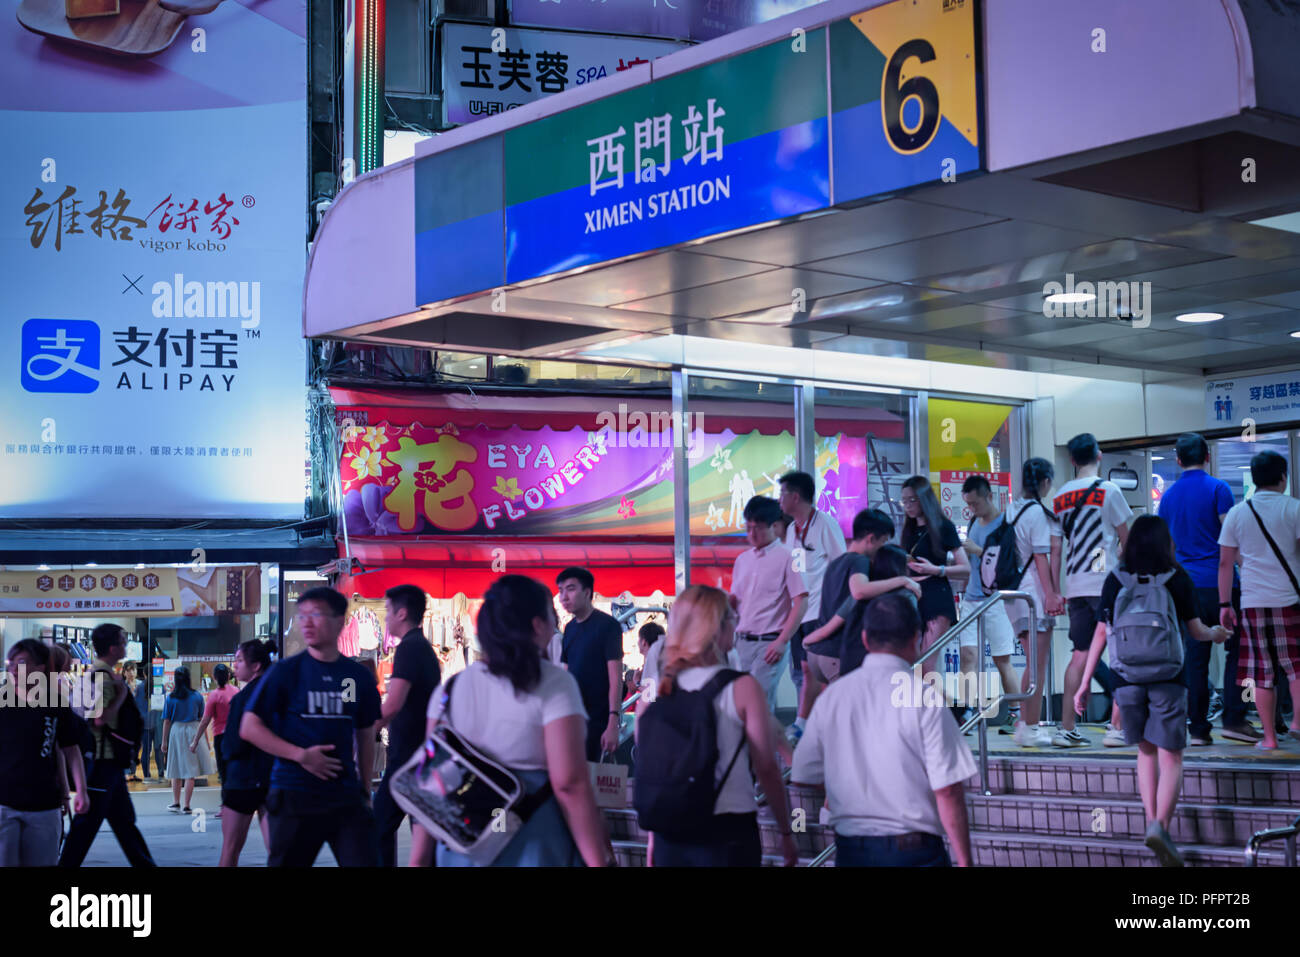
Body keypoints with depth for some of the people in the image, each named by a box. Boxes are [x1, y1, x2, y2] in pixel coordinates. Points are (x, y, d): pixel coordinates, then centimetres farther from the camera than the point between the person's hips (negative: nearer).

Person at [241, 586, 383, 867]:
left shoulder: (358, 676, 7)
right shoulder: (286, 671, -3)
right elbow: (249, 727, -5)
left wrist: (365, 784, 13)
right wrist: (301, 755, -14)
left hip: (345, 796, 2)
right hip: (293, 794, -2)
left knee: (365, 860, -5)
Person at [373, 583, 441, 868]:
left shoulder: (408, 648, -13)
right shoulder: (425, 648, 18)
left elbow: (393, 705, -22)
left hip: (407, 754, -10)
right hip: (425, 752, 10)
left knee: (380, 825, -7)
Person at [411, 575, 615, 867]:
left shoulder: (451, 689, 4)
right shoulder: (553, 684, -9)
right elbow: (570, 784, -15)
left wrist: (418, 859, 8)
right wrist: (598, 861, -12)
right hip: (534, 850, -4)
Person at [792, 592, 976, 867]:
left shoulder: (831, 696, 2)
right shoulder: (925, 699, -10)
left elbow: (804, 777, 6)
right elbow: (948, 790, -13)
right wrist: (964, 860, -6)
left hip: (849, 850, 5)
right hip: (913, 851, -4)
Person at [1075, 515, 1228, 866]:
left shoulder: (1115, 580, 5)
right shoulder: (1178, 578, 1)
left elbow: (1101, 633, 3)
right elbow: (1196, 630, 4)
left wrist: (1084, 683, 7)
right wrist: (1217, 634, 27)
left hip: (1127, 678, 2)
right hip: (1168, 679, -2)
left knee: (1146, 752, 19)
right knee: (1171, 758, 0)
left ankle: (1151, 822, 14)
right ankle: (1161, 826, -19)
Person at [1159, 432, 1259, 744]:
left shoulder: (1168, 496, 11)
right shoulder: (1217, 488, -4)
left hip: (1186, 586, 4)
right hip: (1219, 581, -4)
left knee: (1195, 656, 5)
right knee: (1236, 649, 5)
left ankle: (1198, 728, 4)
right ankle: (1234, 719, -3)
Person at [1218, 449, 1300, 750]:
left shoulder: (1237, 513, 7)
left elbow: (1225, 562, 7)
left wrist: (1224, 604, 11)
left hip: (1253, 601, 2)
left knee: (1261, 670, 5)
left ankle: (1269, 736, 6)